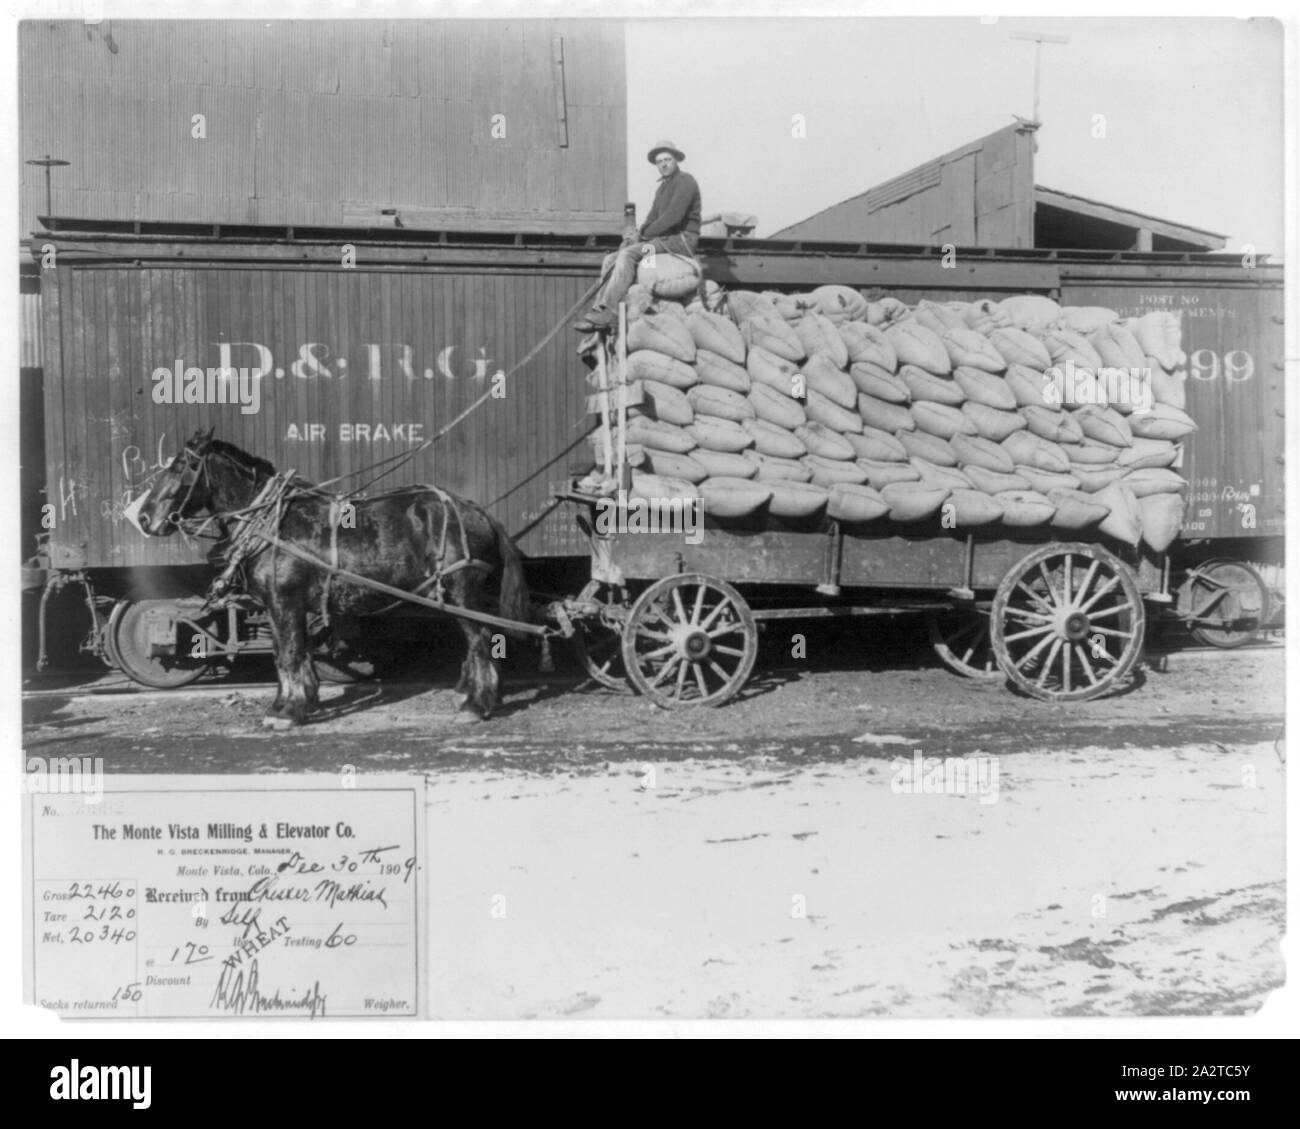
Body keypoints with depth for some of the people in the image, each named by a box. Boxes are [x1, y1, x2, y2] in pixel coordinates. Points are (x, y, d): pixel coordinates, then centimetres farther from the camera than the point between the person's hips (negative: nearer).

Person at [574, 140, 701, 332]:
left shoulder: (685, 181, -6)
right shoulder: (662, 188, 23)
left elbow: (674, 216, -18)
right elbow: (653, 219, 20)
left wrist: (644, 234, -13)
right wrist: (637, 236, -1)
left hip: (682, 239, -9)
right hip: (663, 238, 9)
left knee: (628, 254, -27)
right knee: (611, 259, -3)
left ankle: (606, 313, -34)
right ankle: (601, 306, -15)